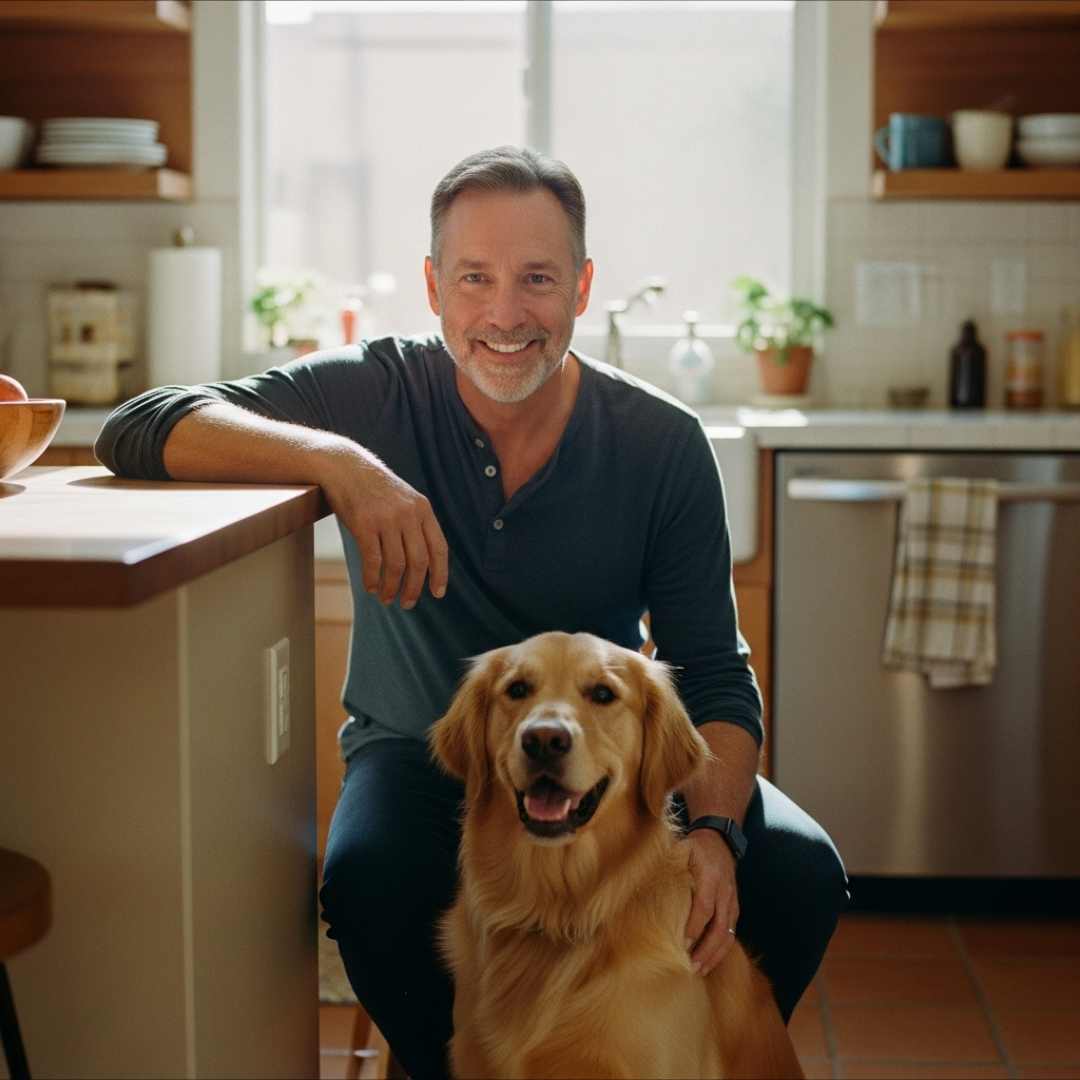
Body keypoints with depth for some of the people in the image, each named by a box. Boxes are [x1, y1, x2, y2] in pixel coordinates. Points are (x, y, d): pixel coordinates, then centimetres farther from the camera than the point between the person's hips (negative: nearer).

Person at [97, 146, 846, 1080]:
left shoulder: (662, 443, -8)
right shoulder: (374, 396, -12)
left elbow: (713, 673, -8)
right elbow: (137, 430, -21)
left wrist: (712, 828, -29)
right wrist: (336, 460, -37)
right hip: (421, 752, -1)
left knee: (799, 871, -21)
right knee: (370, 880, -34)